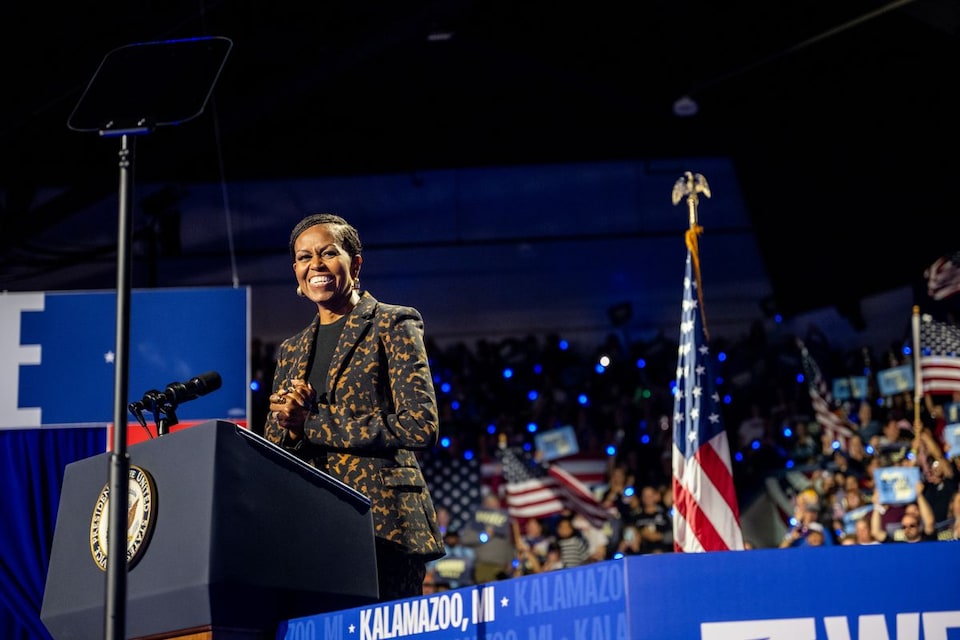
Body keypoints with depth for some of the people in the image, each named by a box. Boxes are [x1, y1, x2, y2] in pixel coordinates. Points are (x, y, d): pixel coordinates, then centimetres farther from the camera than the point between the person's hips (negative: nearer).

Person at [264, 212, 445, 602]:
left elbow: (422, 426, -10)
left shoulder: (392, 326, 2)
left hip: (381, 522, -5)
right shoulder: (292, 351, 19)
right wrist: (288, 424, -5)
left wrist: (312, 422, -8)